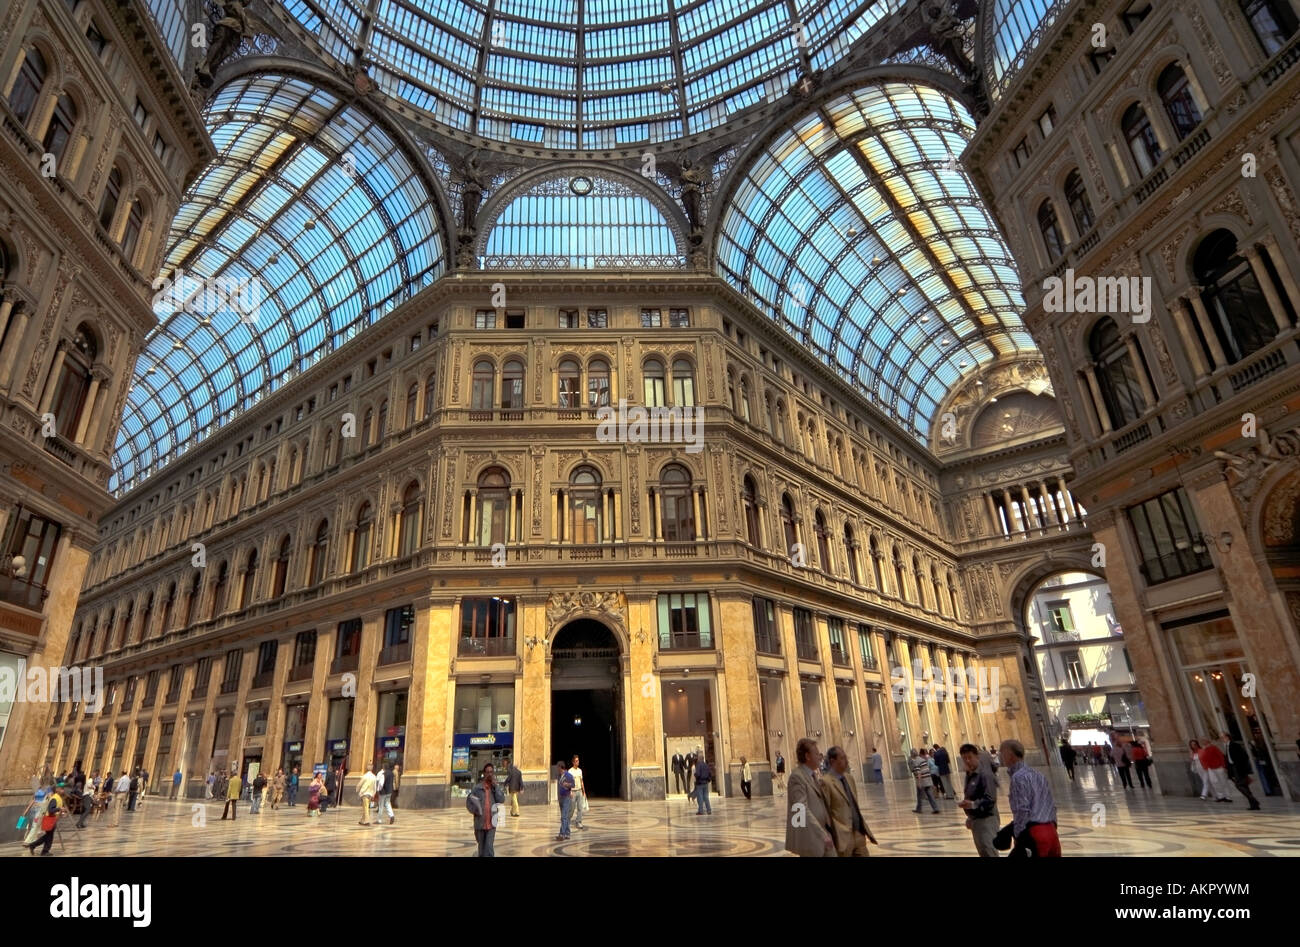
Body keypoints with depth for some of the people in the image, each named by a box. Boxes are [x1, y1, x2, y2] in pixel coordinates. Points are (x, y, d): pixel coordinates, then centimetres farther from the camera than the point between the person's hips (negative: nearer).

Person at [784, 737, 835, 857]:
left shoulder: (814, 775, 12)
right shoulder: (797, 777, -17)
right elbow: (802, 811, -22)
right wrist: (823, 835, -23)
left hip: (823, 832, 8)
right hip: (810, 838, -8)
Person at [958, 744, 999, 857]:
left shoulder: (985, 775, -17)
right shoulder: (969, 775, 11)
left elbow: (990, 799, -25)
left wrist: (973, 804, -39)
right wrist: (970, 818, 22)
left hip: (986, 819, -9)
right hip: (975, 819, 9)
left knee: (989, 853, -15)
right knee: (983, 852, 17)